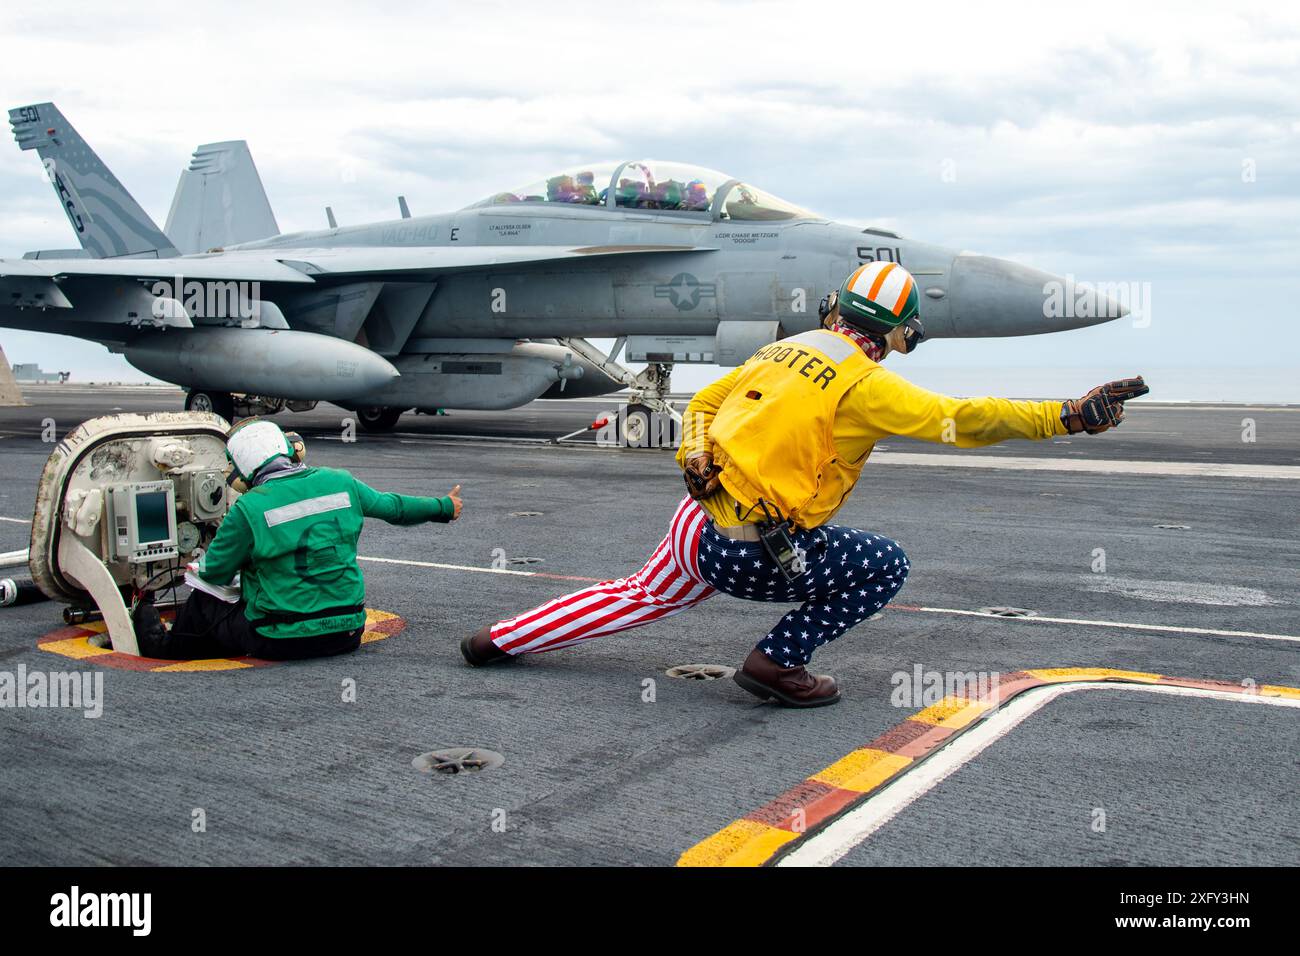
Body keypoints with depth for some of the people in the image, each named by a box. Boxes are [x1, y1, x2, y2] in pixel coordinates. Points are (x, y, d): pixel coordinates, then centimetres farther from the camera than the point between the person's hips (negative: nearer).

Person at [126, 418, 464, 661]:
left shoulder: (248, 509, -14)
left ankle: (164, 646, 40)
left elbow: (215, 572, -2)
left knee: (206, 595, 16)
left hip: (282, 641, -5)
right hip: (345, 635, 5)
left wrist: (200, 570, 24)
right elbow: (393, 507, 14)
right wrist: (444, 507, 32)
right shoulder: (340, 482, -1)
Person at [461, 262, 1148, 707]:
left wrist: (695, 454, 10)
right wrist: (1065, 417, -16)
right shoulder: (864, 383, -12)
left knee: (643, 598, 31)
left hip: (697, 518, 8)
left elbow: (704, 402, 20)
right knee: (887, 564, 5)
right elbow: (959, 419, -18)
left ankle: (499, 640, 35)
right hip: (746, 553, -7)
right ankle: (776, 662, 4)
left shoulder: (783, 350, 11)